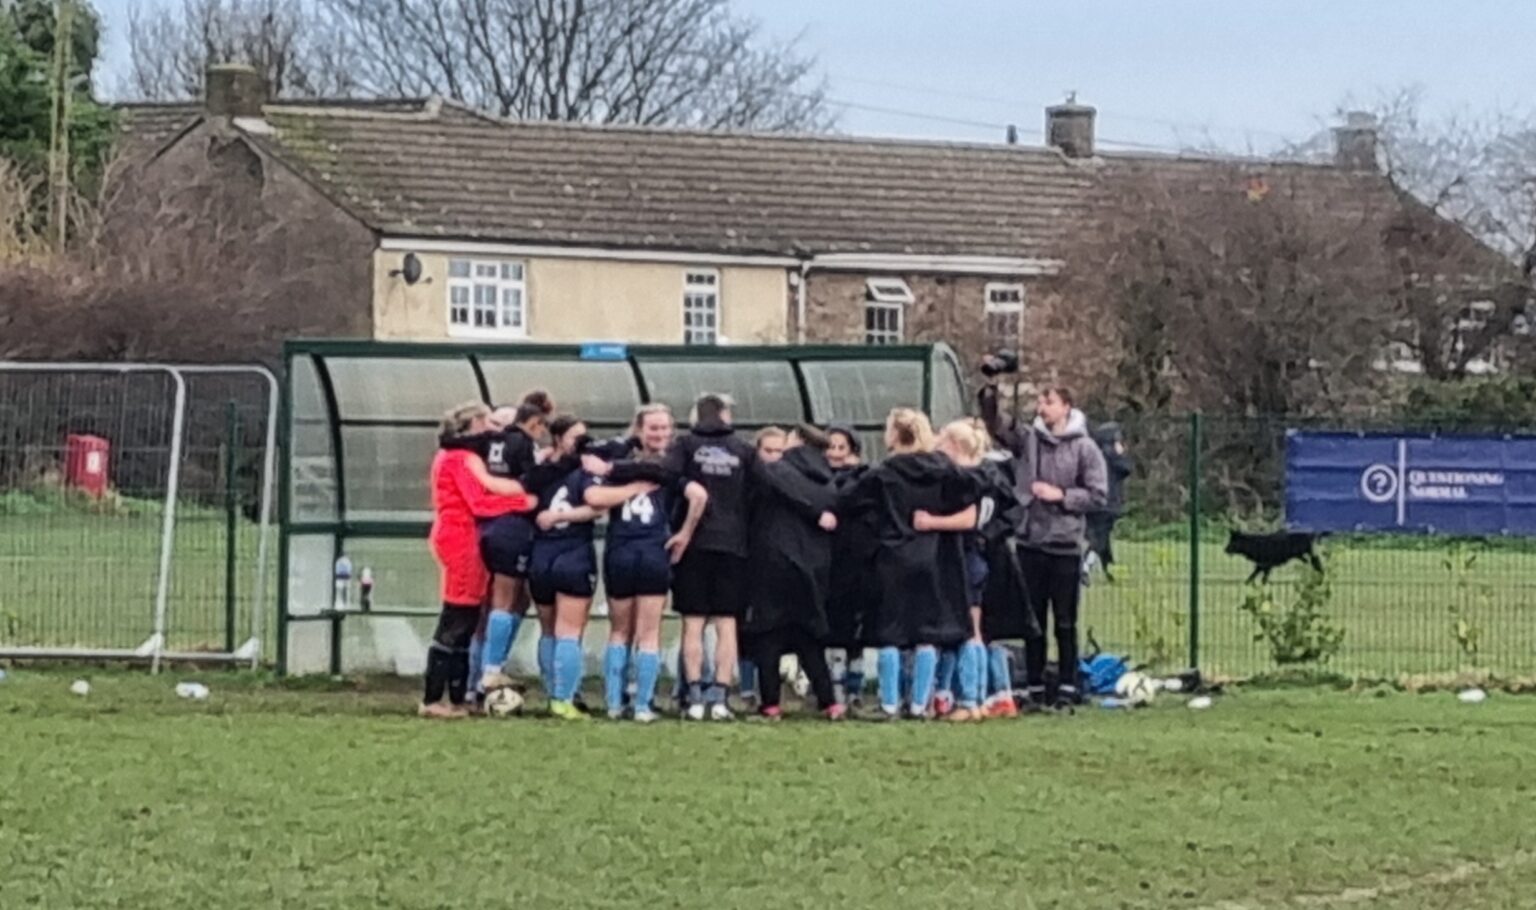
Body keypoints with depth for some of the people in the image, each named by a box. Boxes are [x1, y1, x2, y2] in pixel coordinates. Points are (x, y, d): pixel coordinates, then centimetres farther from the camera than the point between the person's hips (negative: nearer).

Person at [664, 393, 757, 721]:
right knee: (726, 623, 4)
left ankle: (695, 697, -3)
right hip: (733, 543, 1)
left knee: (693, 623, 3)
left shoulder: (686, 445, 2)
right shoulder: (744, 450, 6)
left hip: (694, 543, -1)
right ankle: (719, 696, -2)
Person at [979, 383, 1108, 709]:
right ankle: (1035, 687, 15)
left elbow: (1098, 495, -4)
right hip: (1030, 542, 3)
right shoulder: (1028, 439, 5)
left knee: (1065, 623, 3)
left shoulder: (1084, 449, -3)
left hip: (1065, 546, -3)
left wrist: (1060, 495, -13)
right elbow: (996, 425, -4)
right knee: (1033, 620, 8)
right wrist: (989, 395, -19)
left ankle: (1067, 687, 10)